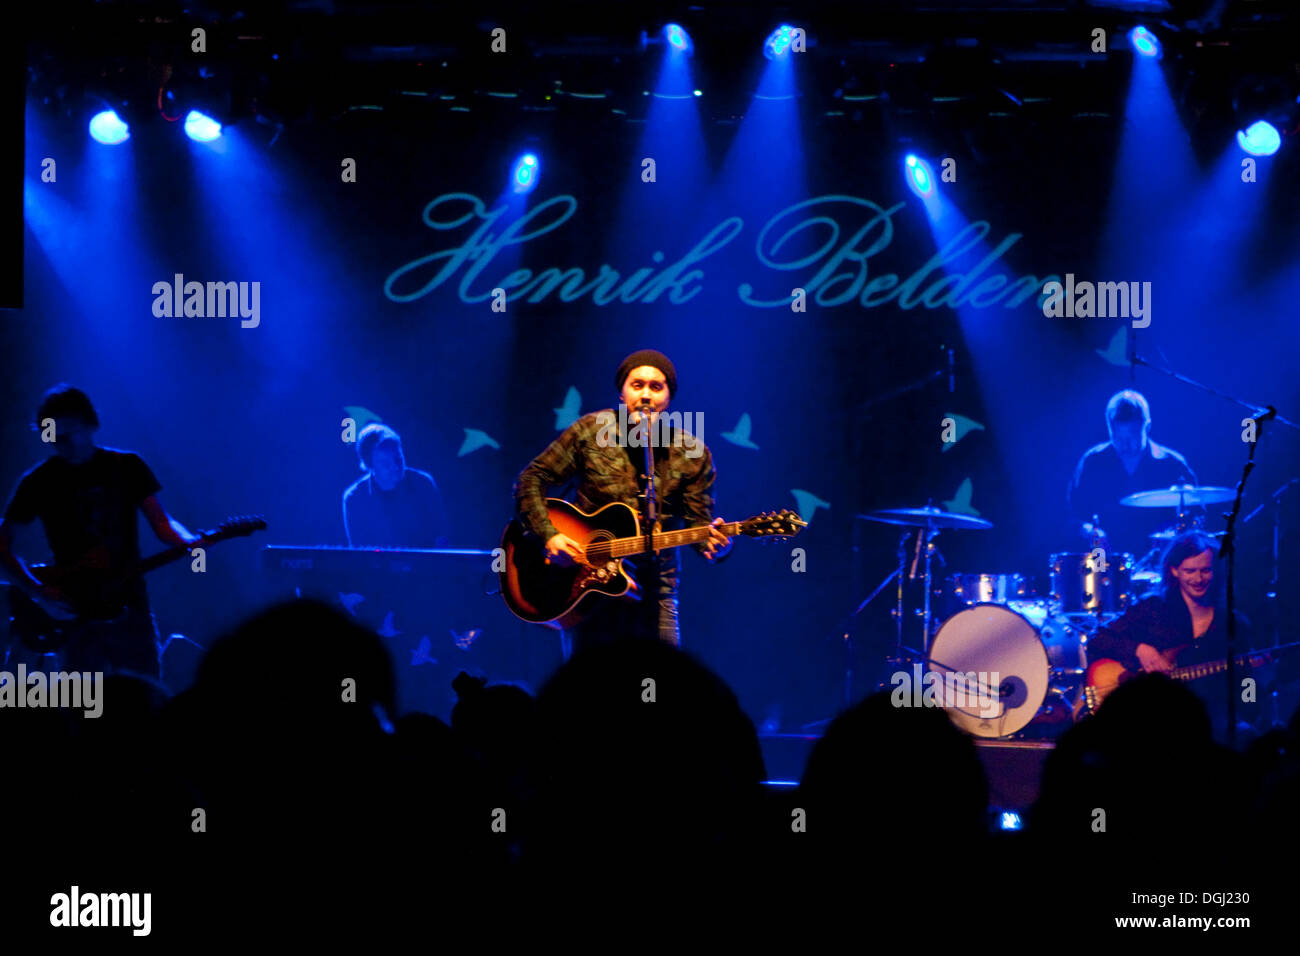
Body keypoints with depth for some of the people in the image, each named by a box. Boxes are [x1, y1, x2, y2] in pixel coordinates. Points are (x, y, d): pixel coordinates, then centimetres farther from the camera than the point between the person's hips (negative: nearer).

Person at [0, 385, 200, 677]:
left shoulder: (127, 466, 6)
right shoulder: (39, 482, 1)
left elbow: (162, 523, 5)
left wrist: (191, 543, -17)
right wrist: (39, 594, -12)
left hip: (130, 608, 1)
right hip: (76, 615, -1)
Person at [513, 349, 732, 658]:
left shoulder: (691, 454, 2)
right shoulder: (590, 432, 1)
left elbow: (699, 523, 0)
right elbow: (531, 481, 4)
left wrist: (715, 545, -23)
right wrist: (549, 536, -11)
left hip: (654, 595, 1)